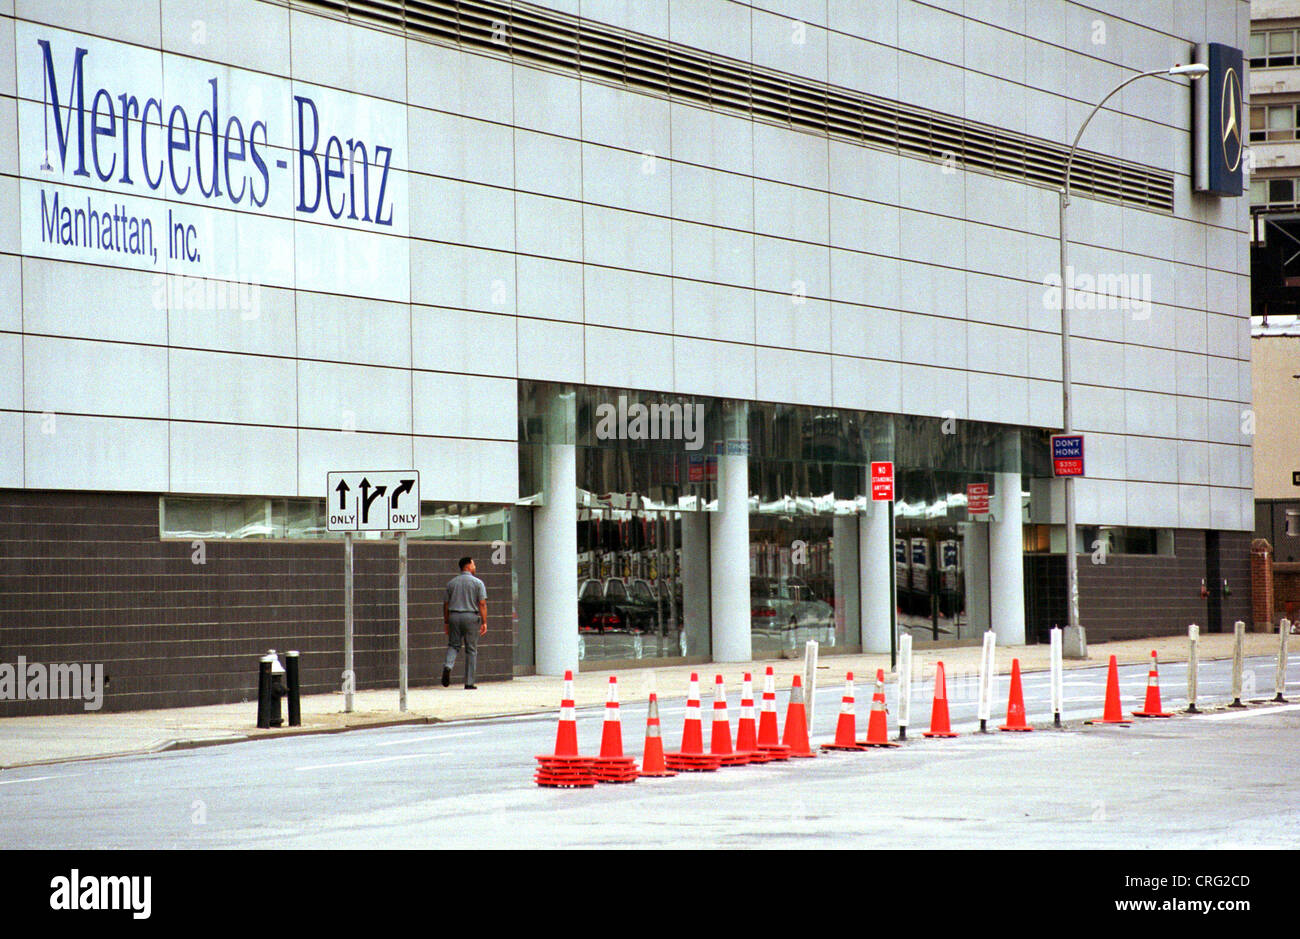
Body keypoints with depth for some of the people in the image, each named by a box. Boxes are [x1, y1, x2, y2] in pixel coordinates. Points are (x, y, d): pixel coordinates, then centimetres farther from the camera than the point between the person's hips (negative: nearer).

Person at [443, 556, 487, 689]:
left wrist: (446, 622, 15)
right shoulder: (478, 583, -2)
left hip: (454, 616, 3)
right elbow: (482, 604, -8)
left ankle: (448, 666, -18)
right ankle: (469, 682, 4)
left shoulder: (451, 583, 8)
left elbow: (446, 604, 9)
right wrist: (484, 623, -7)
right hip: (471, 617, -3)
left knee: (453, 645, 13)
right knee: (471, 650, 4)